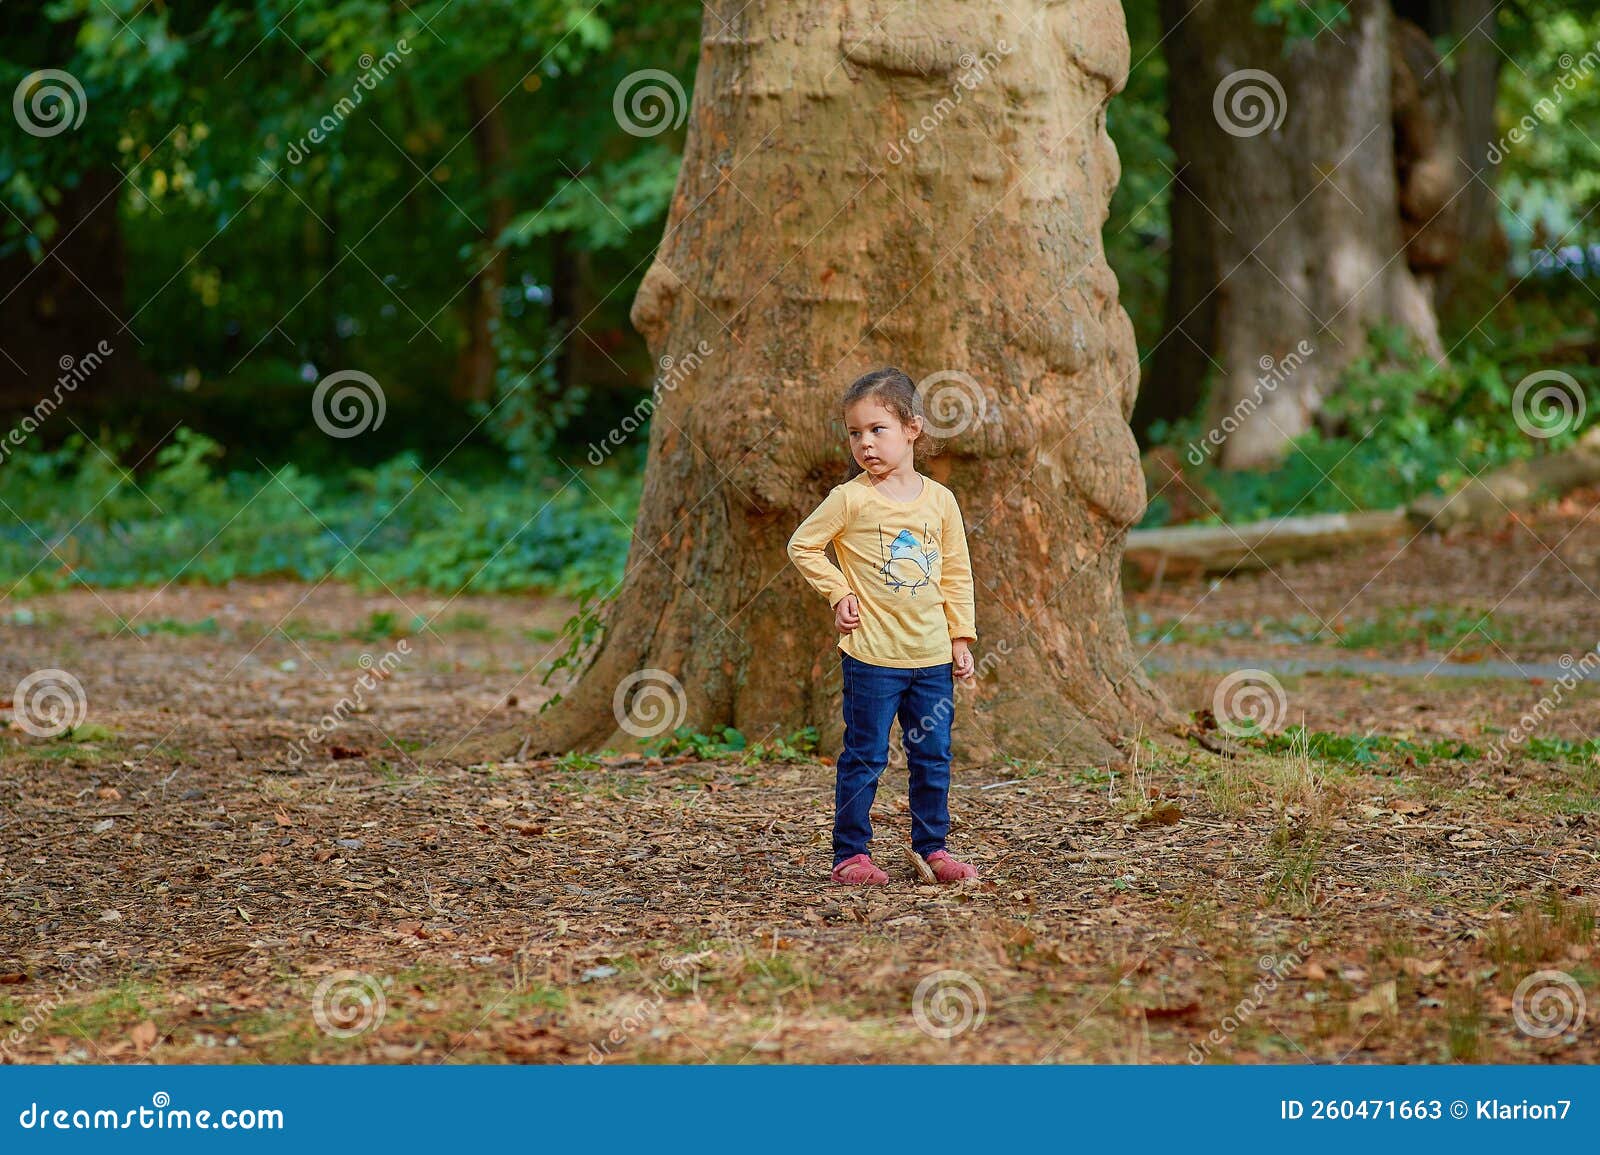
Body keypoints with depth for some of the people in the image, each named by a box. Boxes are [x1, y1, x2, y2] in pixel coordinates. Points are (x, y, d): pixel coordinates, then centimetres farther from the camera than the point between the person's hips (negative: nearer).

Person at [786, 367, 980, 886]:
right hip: (872, 655, -4)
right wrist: (839, 593, -6)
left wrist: (961, 637, 8)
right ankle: (850, 854, 7)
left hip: (933, 656, 4)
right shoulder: (850, 499, -6)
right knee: (864, 758, 0)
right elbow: (803, 546, 0)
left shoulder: (940, 500, 4)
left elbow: (957, 574, 11)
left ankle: (931, 848, 20)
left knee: (933, 758, 9)